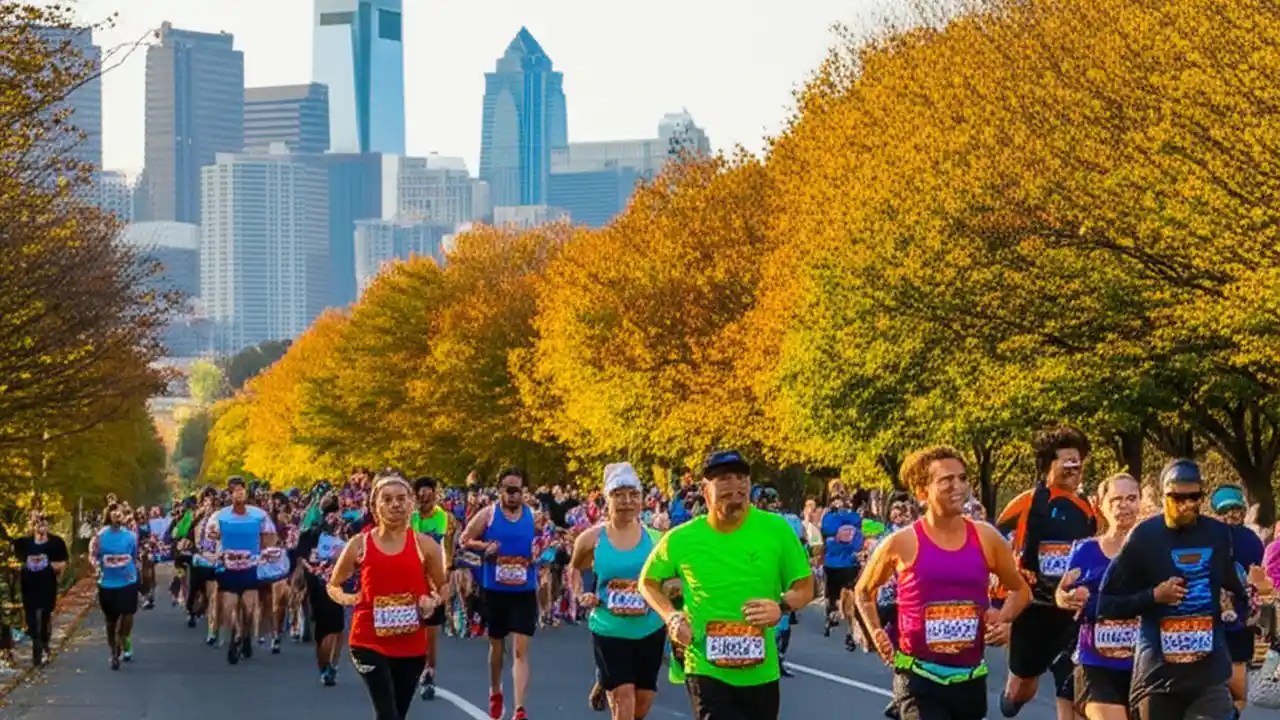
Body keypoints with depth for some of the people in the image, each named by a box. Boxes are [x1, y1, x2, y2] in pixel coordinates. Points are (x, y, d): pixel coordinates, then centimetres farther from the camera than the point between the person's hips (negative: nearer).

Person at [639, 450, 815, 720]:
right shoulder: (681, 539, -7)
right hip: (707, 669, -2)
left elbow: (805, 586, 2)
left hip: (761, 671, 2)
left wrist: (782, 606, -20)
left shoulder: (776, 529, -8)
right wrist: (670, 616, -7)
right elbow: (648, 582, 11)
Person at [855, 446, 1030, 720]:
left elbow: (1021, 590, 16)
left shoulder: (986, 538, 0)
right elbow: (863, 591, 12)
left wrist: (1003, 620, -2)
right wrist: (876, 633, -2)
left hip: (971, 678, 4)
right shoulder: (903, 543, -7)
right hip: (920, 677, -4)